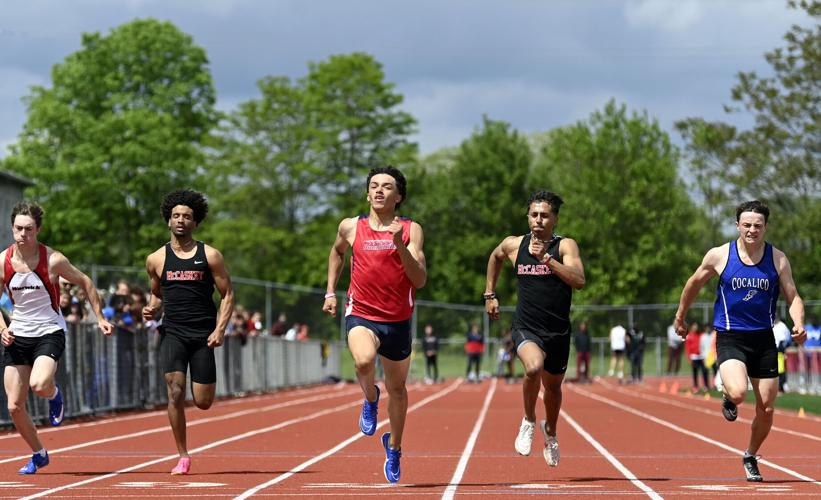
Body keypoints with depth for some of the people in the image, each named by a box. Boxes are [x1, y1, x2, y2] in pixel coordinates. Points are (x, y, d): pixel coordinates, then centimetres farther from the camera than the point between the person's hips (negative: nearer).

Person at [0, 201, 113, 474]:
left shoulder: (53, 260, -13)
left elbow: (85, 282, 2)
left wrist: (100, 318, 4)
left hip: (50, 332, -4)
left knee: (38, 385, -32)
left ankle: (55, 394, 8)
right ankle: (38, 454, 24)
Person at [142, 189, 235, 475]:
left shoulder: (210, 256, 2)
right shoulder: (156, 259, 7)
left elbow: (228, 294, 4)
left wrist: (220, 329, -9)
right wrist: (151, 309, -1)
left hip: (203, 335, 0)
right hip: (172, 333, 1)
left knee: (203, 402, 0)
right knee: (175, 392, -18)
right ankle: (182, 456, -7)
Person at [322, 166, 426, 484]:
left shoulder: (411, 230, -4)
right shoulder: (351, 227, 1)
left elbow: (420, 280, -12)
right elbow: (337, 251, 24)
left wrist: (400, 246, -24)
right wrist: (330, 291, 17)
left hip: (397, 319, 1)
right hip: (361, 314, -1)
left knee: (397, 387, 16)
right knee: (364, 360, -34)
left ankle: (394, 447, 39)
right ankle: (370, 398, 0)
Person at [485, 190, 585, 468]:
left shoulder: (565, 246, -5)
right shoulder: (514, 245, 2)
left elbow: (579, 280, -21)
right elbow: (495, 257, 26)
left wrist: (546, 259, -26)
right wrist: (490, 294, 24)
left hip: (558, 331, 1)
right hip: (526, 328, -1)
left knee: (553, 386, 17)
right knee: (534, 367, -31)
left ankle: (550, 432, 49)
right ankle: (528, 421, -4)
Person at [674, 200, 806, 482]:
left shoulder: (778, 260, -1)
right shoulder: (719, 256, -4)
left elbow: (793, 297, 3)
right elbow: (694, 284, 12)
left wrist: (798, 323, -17)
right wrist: (680, 317, 20)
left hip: (764, 339, 2)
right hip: (730, 338, -2)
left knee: (766, 409, 5)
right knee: (738, 393, -28)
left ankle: (750, 457, 31)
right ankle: (728, 400, 11)